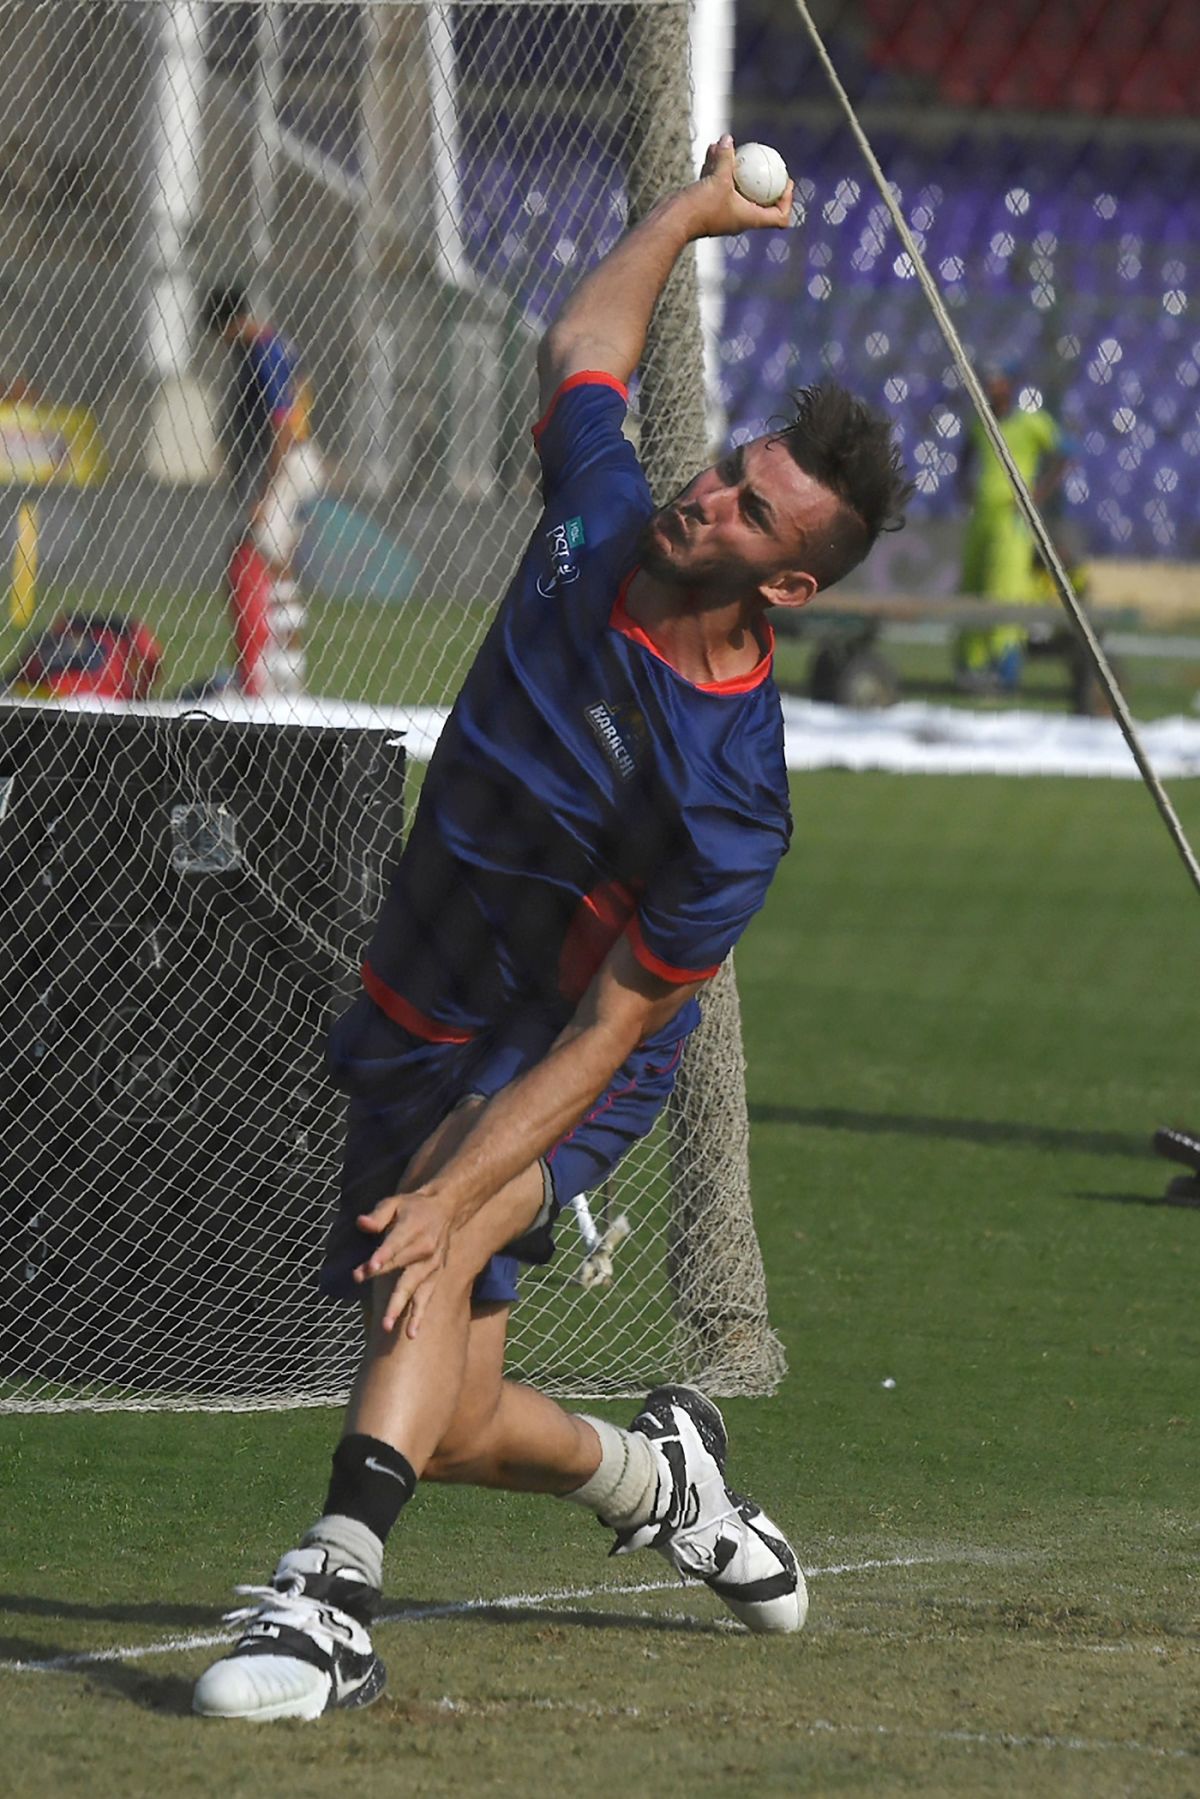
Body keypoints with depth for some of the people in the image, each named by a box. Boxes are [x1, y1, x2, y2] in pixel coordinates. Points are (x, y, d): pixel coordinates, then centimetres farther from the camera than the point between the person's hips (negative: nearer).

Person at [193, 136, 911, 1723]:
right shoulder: (599, 525, -10)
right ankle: (653, 1476, 37)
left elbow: (608, 1030, -26)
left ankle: (332, 1598, -47)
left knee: (437, 1254, -37)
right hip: (417, 1033, 6)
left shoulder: (731, 789, -27)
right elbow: (583, 345, 15)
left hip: (569, 1067, -6)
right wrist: (695, 212, 25)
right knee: (453, 1426, 5)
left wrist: (453, 1193, -34)